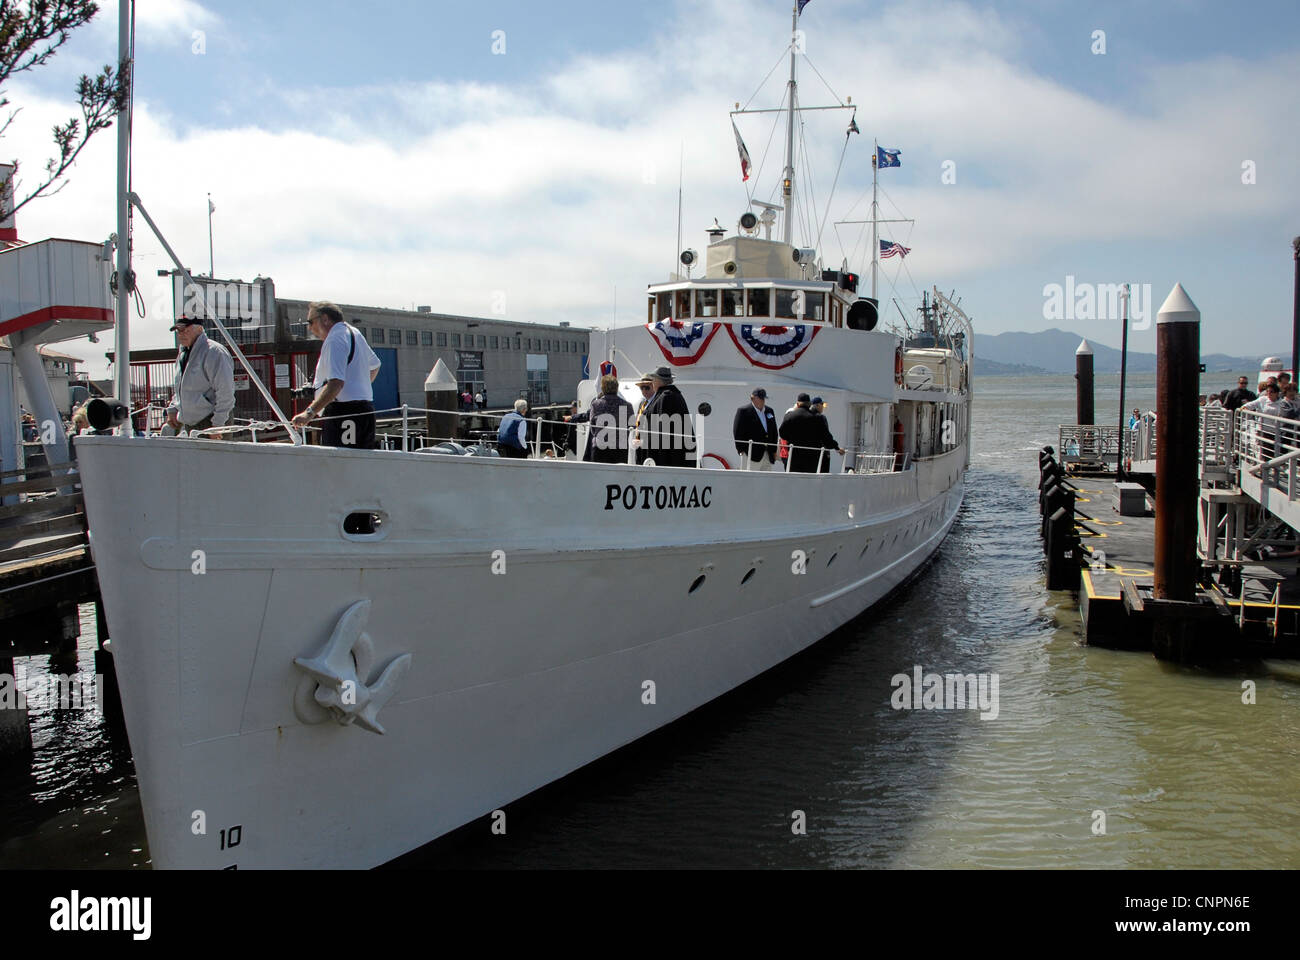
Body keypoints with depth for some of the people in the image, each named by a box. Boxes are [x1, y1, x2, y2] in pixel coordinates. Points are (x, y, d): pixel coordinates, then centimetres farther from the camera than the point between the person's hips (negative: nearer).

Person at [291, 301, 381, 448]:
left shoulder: (335, 339, -11)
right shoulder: (353, 333, 20)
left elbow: (336, 383, -24)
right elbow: (375, 365, 36)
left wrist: (310, 412, -28)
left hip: (343, 412, -10)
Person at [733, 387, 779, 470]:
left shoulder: (769, 411, 15)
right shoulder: (744, 411, -5)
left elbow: (774, 432, 20)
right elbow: (737, 432, -7)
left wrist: (774, 451, 14)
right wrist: (741, 450, -10)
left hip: (768, 455, 7)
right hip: (751, 454, -6)